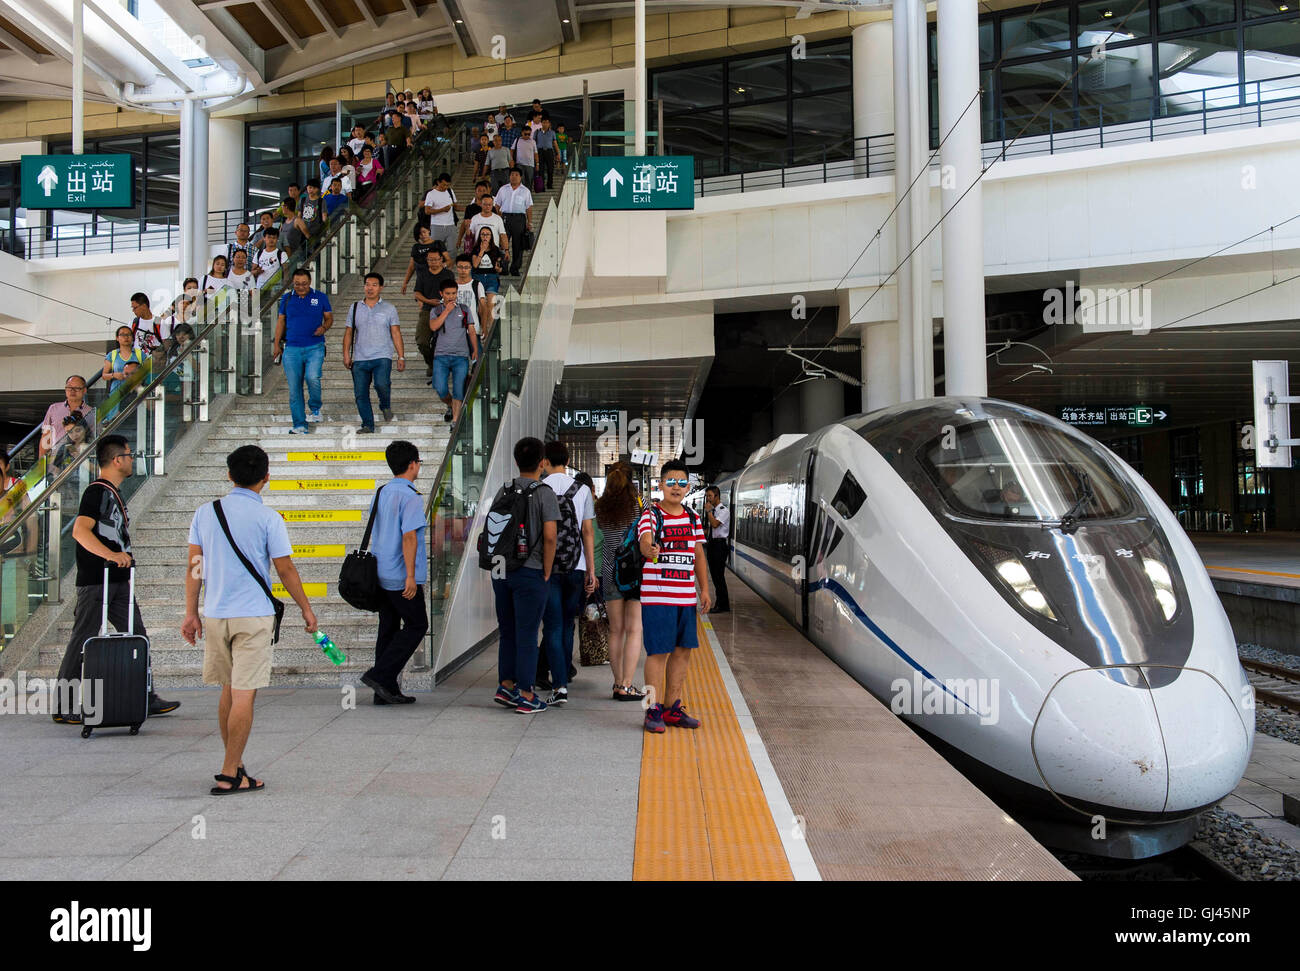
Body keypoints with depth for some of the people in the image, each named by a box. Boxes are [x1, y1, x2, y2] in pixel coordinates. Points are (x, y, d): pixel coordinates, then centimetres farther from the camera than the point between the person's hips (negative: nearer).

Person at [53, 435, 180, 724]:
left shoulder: (115, 493, 18)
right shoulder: (97, 491, -11)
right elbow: (80, 531, -25)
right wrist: (111, 555, -33)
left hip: (119, 581, 9)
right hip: (95, 581, -9)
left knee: (137, 636, 8)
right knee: (82, 641, -2)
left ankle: (146, 699, 13)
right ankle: (63, 707, 7)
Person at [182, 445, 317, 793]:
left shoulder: (205, 512, 5)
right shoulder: (268, 518, -8)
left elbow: (194, 566, 7)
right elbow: (285, 571, -5)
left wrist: (191, 613, 13)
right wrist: (306, 609, 6)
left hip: (214, 615, 5)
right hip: (254, 615, -5)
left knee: (229, 691, 17)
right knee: (244, 695, 0)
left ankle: (234, 763, 26)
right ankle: (229, 774, 2)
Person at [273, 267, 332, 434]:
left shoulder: (320, 297, 5)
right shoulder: (287, 298, 10)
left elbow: (329, 317, 12)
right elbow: (281, 320, 16)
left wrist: (324, 327, -10)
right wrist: (276, 343, 11)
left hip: (315, 347, -2)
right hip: (292, 348, 2)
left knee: (313, 378, -24)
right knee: (294, 387, -1)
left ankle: (315, 409, 5)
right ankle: (300, 425, 5)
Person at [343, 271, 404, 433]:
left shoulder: (389, 308, 7)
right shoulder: (355, 308, 13)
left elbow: (396, 333, 5)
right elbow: (349, 333, 14)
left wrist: (401, 356, -2)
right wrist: (346, 354, 3)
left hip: (382, 357, -3)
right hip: (360, 359, 3)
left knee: (381, 384, -26)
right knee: (360, 393, -1)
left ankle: (385, 406, 5)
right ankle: (367, 425, 11)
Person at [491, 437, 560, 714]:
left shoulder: (504, 491, 7)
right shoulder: (544, 493, -8)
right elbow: (549, 537, -16)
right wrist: (546, 573, -6)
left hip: (501, 571, 5)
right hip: (530, 573, -5)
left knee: (507, 631, 16)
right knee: (527, 634, 1)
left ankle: (506, 686, 21)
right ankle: (525, 696, 8)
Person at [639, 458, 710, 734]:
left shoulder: (692, 518, 14)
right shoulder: (650, 516, -5)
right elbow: (645, 544, -23)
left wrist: (704, 589, 13)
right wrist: (650, 550, -47)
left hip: (686, 596, 6)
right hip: (657, 596, -6)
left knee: (683, 650, 10)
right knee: (658, 652, -4)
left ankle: (673, 708, 22)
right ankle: (654, 711, 6)